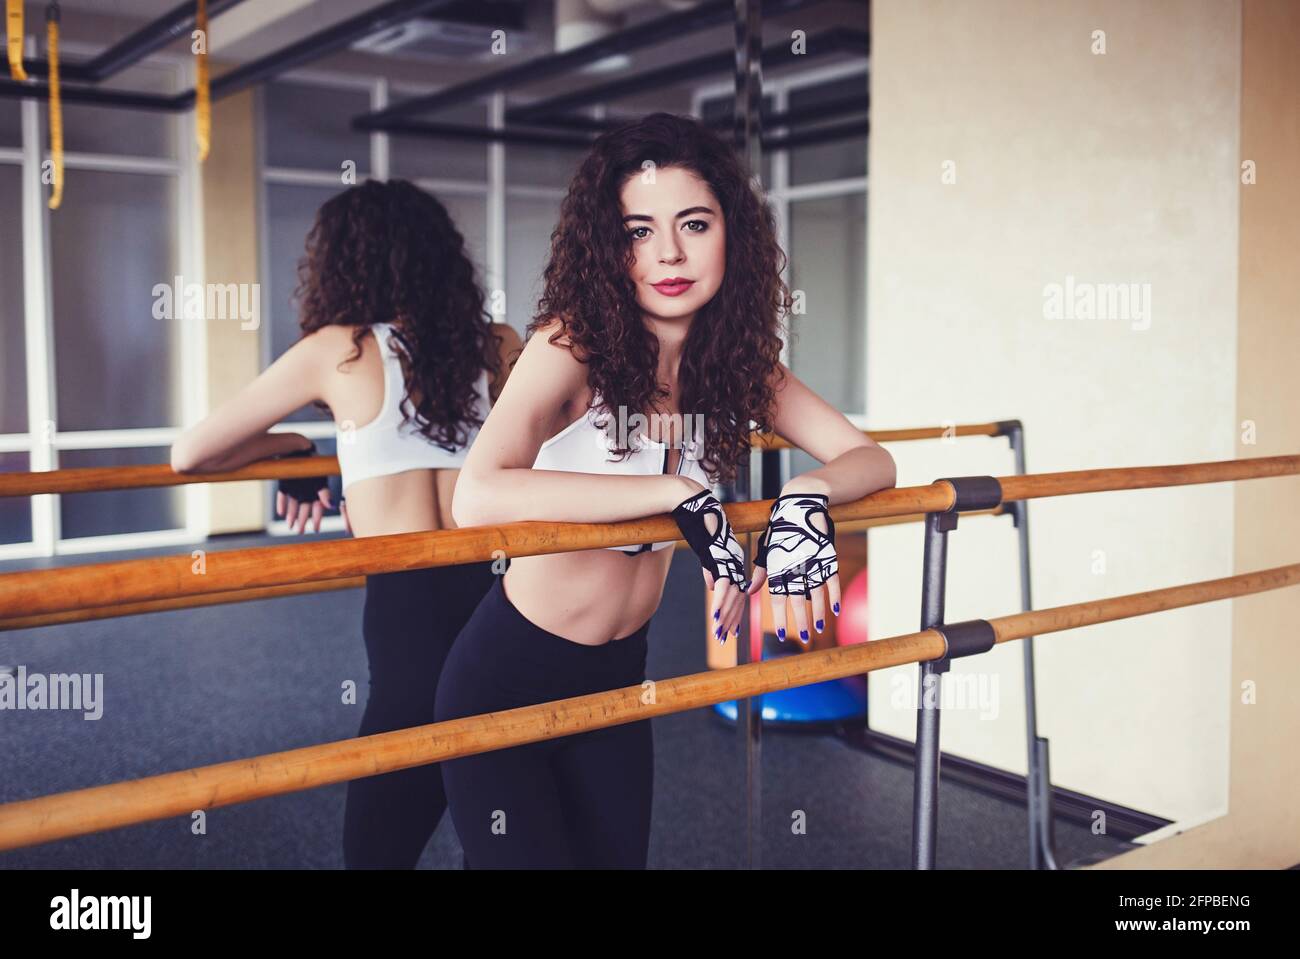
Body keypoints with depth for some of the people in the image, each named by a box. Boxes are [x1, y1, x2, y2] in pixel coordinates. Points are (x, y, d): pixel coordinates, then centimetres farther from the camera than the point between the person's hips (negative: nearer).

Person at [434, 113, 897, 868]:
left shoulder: (739, 360, -5)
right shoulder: (572, 345, -22)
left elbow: (871, 458, -5)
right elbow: (478, 498, -38)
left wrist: (807, 496, -27)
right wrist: (684, 495, -34)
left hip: (618, 677, 6)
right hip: (506, 679, -5)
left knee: (619, 854, 16)